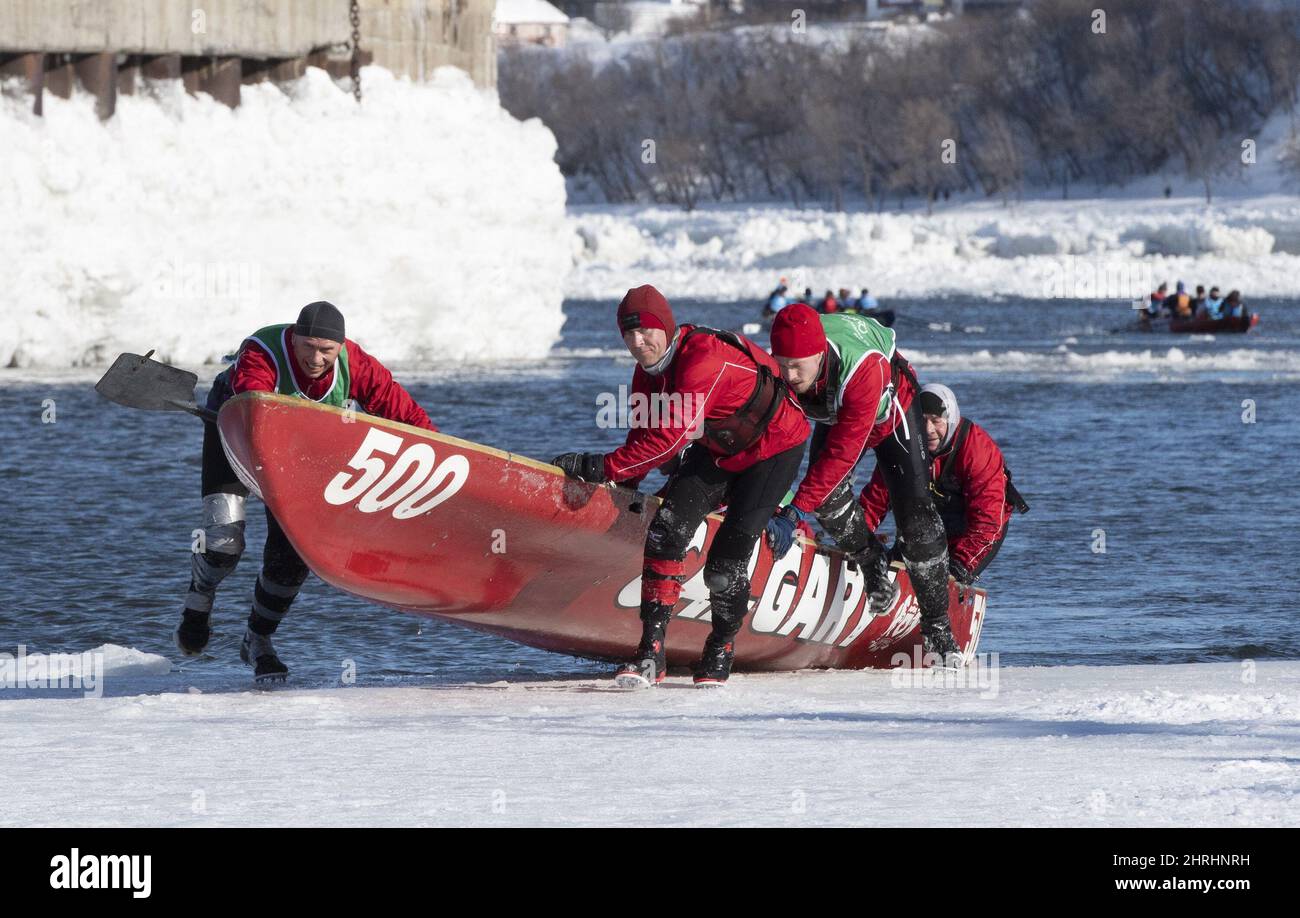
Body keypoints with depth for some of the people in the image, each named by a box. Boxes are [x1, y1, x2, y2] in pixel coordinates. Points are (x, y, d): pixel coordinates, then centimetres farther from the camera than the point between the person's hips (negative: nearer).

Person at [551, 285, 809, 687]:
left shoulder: (704, 362, -36)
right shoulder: (649, 367, -8)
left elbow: (669, 437, -41)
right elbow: (643, 429, 4)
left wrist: (601, 467, -41)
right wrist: (627, 484, -9)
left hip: (773, 447, -7)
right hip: (716, 449, 7)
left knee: (727, 559, -13)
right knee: (666, 530, -11)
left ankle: (720, 653, 12)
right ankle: (651, 653, -11)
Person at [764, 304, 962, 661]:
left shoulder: (861, 369, -47)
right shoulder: (778, 368, -33)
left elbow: (842, 452, -47)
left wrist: (794, 513, -50)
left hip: (891, 414, -4)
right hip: (835, 415, 4)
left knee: (916, 518, -10)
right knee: (827, 497, -21)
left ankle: (937, 627, 3)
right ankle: (873, 565, 8)